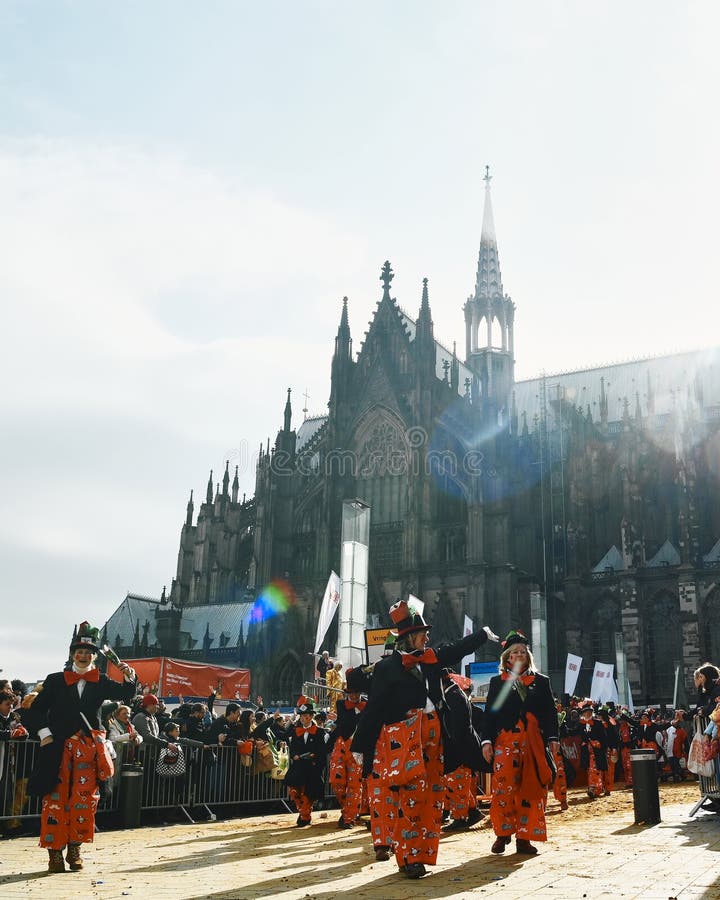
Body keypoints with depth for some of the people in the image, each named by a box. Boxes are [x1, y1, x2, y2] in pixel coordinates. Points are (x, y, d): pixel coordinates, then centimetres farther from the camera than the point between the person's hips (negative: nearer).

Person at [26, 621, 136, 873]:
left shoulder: (101, 683, 8)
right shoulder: (56, 680, 6)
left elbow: (125, 695, -4)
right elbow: (37, 709, 7)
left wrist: (129, 678, -24)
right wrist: (44, 733, -5)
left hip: (88, 749, 1)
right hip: (58, 748, -1)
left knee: (84, 800, 0)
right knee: (56, 799, 1)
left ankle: (74, 849, 13)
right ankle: (55, 851, 8)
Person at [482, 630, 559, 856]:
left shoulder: (541, 681, 15)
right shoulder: (497, 682, 11)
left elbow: (550, 712, 12)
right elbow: (490, 713, 6)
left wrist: (553, 739, 1)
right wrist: (487, 741, -4)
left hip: (534, 743, 2)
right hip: (505, 741, -2)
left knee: (532, 789, 0)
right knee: (503, 787, -10)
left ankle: (524, 838, 8)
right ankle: (502, 834, 4)